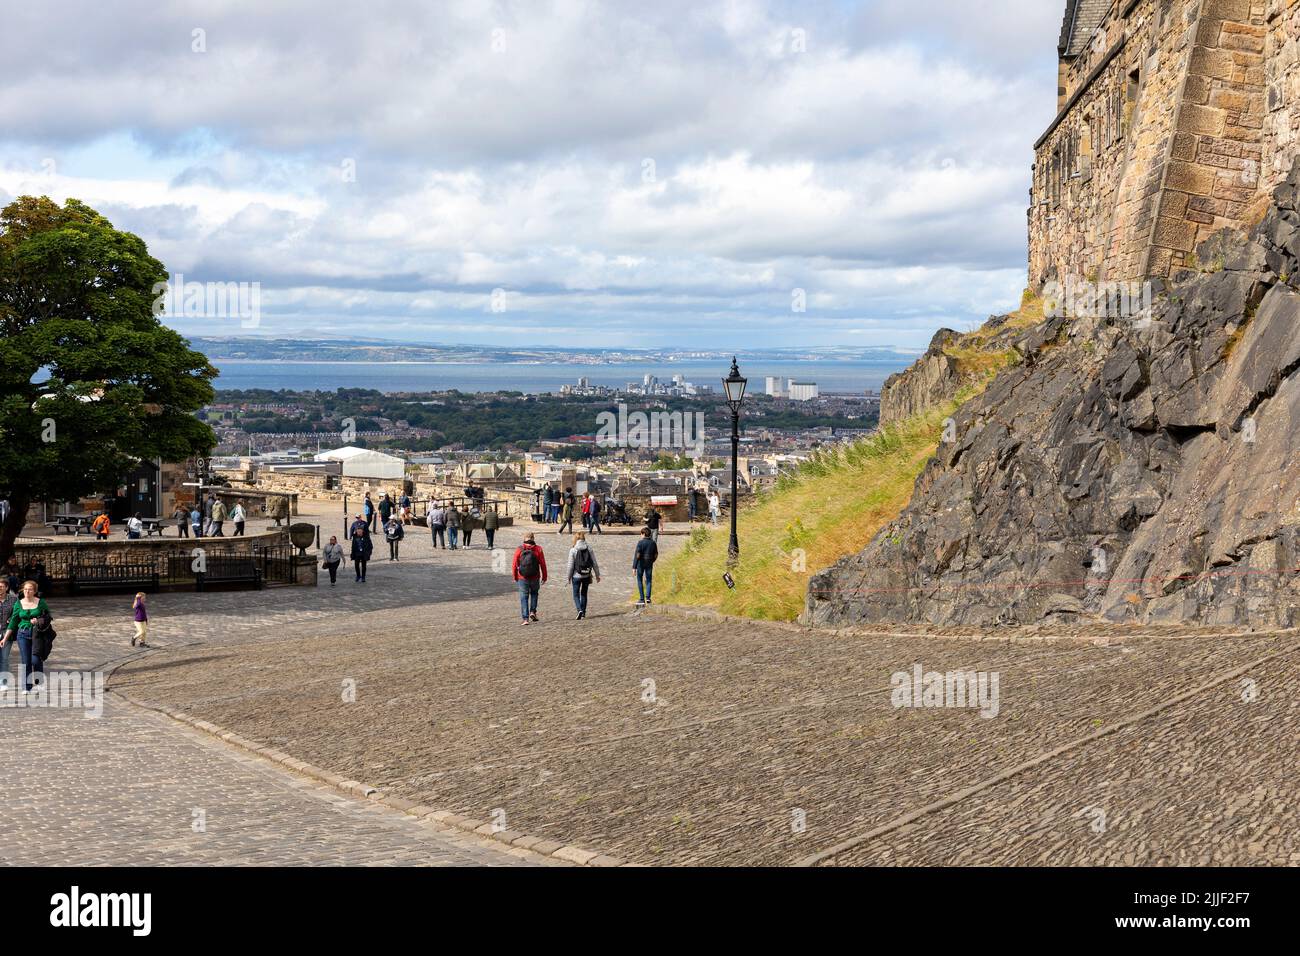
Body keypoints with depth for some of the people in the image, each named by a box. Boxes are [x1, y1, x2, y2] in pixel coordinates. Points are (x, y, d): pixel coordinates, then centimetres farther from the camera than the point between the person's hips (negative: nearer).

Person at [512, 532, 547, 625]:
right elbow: (543, 564, -3)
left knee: (524, 597, 4)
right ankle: (533, 612, 12)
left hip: (522, 578, -1)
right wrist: (544, 577, 7)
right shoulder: (538, 549, -4)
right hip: (535, 578, 1)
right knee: (534, 593, 26)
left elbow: (514, 564, -3)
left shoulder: (519, 549, -5)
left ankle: (526, 618, -3)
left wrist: (515, 577, 9)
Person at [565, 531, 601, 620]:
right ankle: (583, 612, 23)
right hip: (587, 575, 3)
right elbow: (594, 563, 1)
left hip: (576, 576, -3)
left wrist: (568, 577, 3)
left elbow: (570, 565, -7)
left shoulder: (573, 550, -10)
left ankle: (579, 610, -14)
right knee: (584, 593, 18)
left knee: (576, 594, 7)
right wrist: (597, 575, 11)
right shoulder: (589, 549, -2)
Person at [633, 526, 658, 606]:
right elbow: (656, 555, 7)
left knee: (640, 581, 10)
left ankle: (642, 599, 9)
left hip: (641, 563, -3)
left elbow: (637, 555, -18)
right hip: (649, 564, 3)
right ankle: (648, 597, -6)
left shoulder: (640, 542, -15)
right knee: (648, 581, 12)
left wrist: (634, 567, -17)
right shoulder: (653, 543, 0)